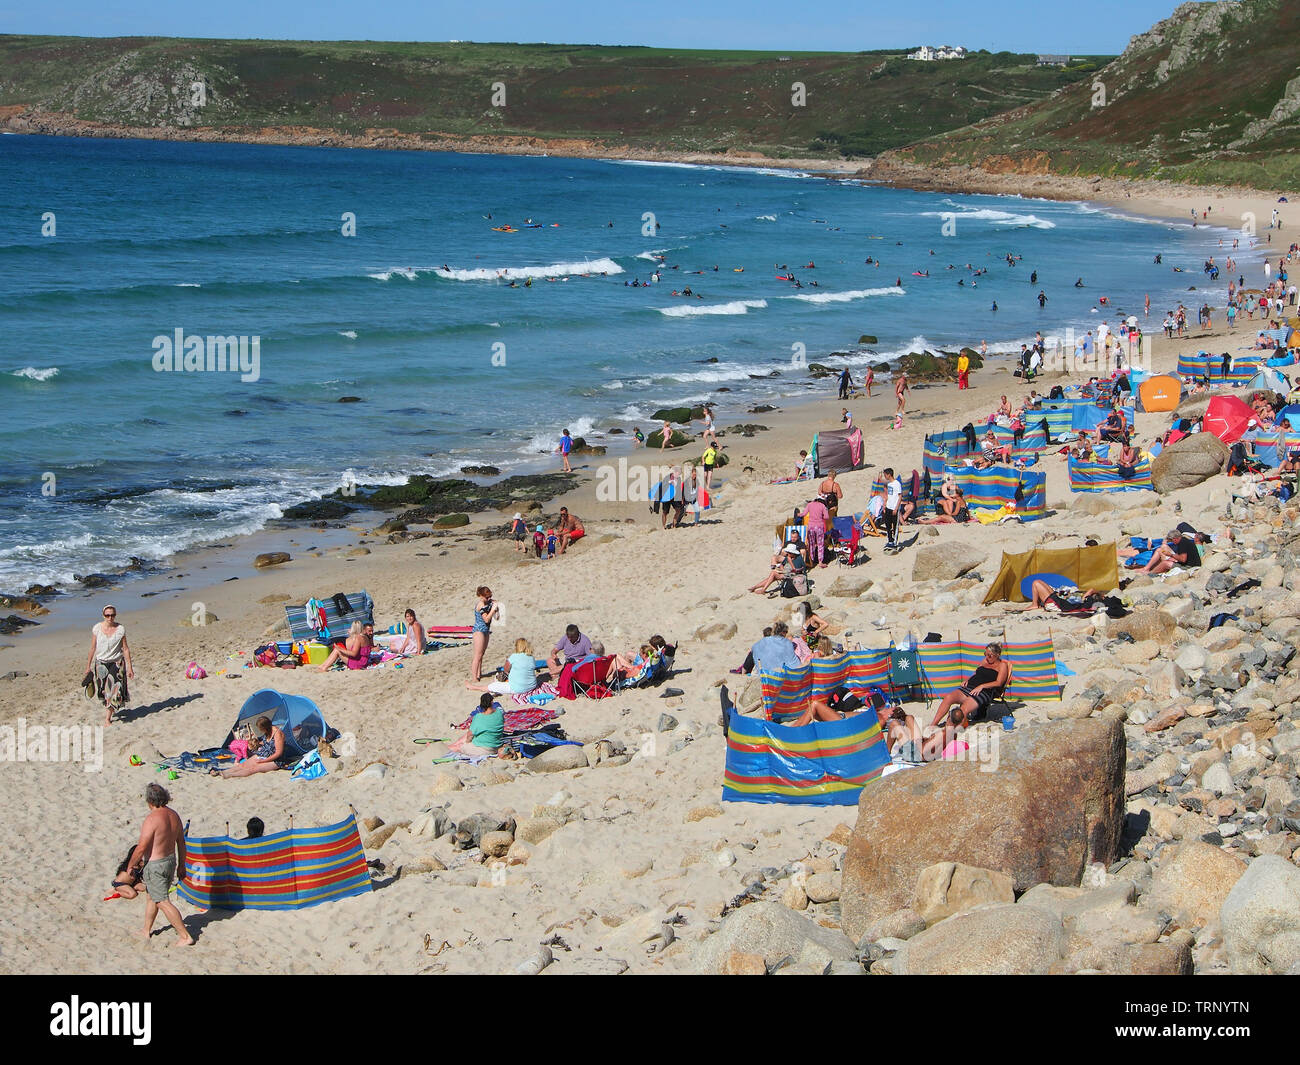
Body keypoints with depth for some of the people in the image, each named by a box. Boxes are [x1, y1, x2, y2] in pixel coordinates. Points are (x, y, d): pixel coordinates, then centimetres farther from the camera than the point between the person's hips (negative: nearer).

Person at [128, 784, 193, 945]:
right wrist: (181, 865, 20)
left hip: (155, 865, -9)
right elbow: (181, 842, 9)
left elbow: (141, 848, -21)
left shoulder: (152, 819, -24)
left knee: (163, 902, 0)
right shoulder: (173, 815, 0)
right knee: (152, 896, 26)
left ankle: (185, 936, 0)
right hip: (171, 860, 9)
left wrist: (130, 865, -6)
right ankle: (146, 931, 40)